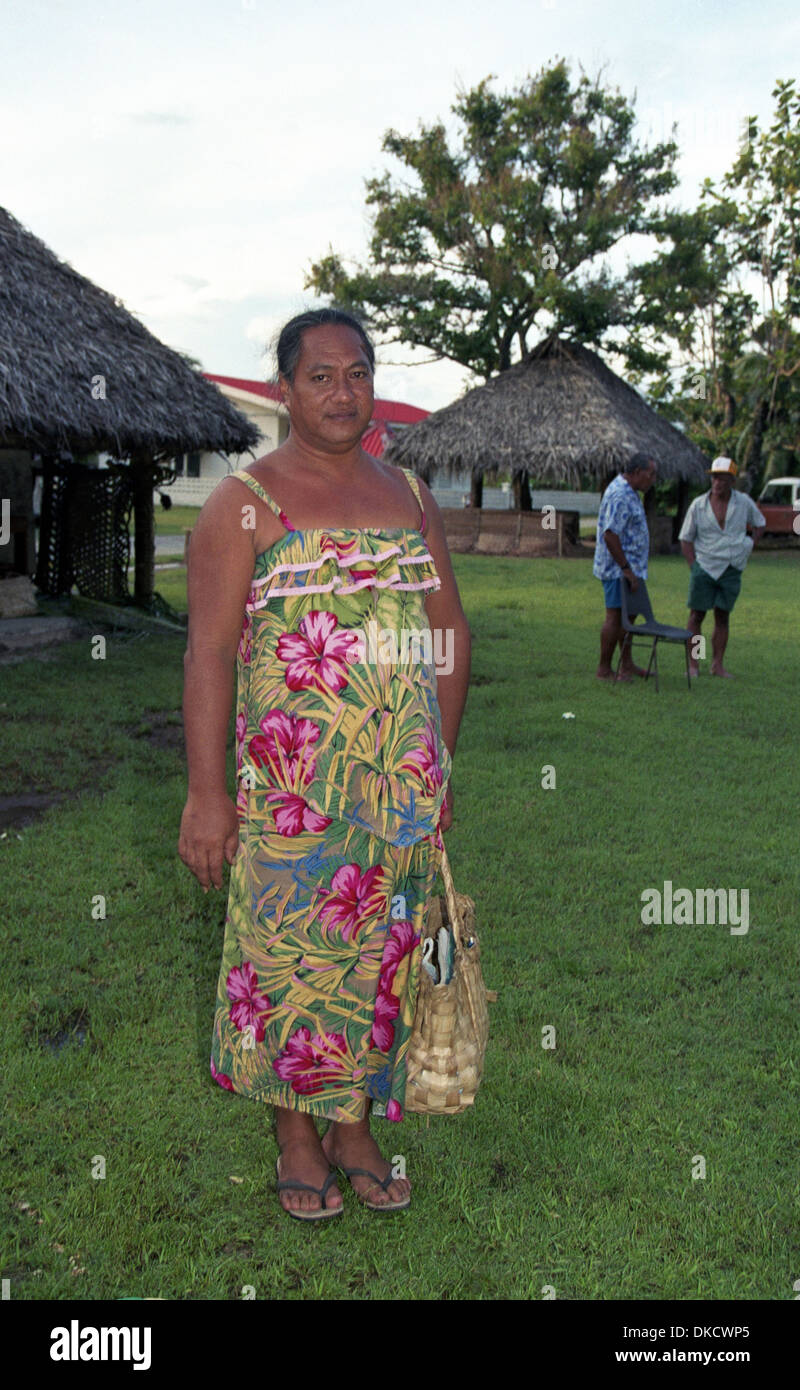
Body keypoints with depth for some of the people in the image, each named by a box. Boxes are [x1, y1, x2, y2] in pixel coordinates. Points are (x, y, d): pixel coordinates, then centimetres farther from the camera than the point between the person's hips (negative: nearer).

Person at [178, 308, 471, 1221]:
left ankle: (355, 1128, 27)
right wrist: (206, 794, -14)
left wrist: (442, 759, 12)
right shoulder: (245, 502, -2)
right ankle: (296, 1136, 22)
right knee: (291, 949, 3)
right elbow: (208, 652, -8)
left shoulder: (409, 496, 12)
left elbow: (450, 628, 16)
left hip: (404, 783, 4)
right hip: (290, 783, -4)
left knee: (381, 948, 10)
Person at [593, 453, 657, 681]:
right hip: (618, 568, -11)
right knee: (615, 617, -5)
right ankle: (604, 670, 2)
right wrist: (626, 569, -24)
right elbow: (610, 535, -26)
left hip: (629, 568, 11)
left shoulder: (628, 492, 14)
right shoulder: (620, 495, -20)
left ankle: (627, 665, 25)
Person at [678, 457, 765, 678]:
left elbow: (759, 524, 19)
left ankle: (717, 664, 11)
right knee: (697, 615, -1)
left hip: (731, 569, 2)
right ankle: (693, 664, 5)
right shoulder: (698, 505, -3)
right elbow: (685, 539, 2)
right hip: (704, 566, -1)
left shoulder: (744, 502, 1)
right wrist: (693, 567, -6)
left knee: (723, 617, 5)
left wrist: (749, 547, 6)